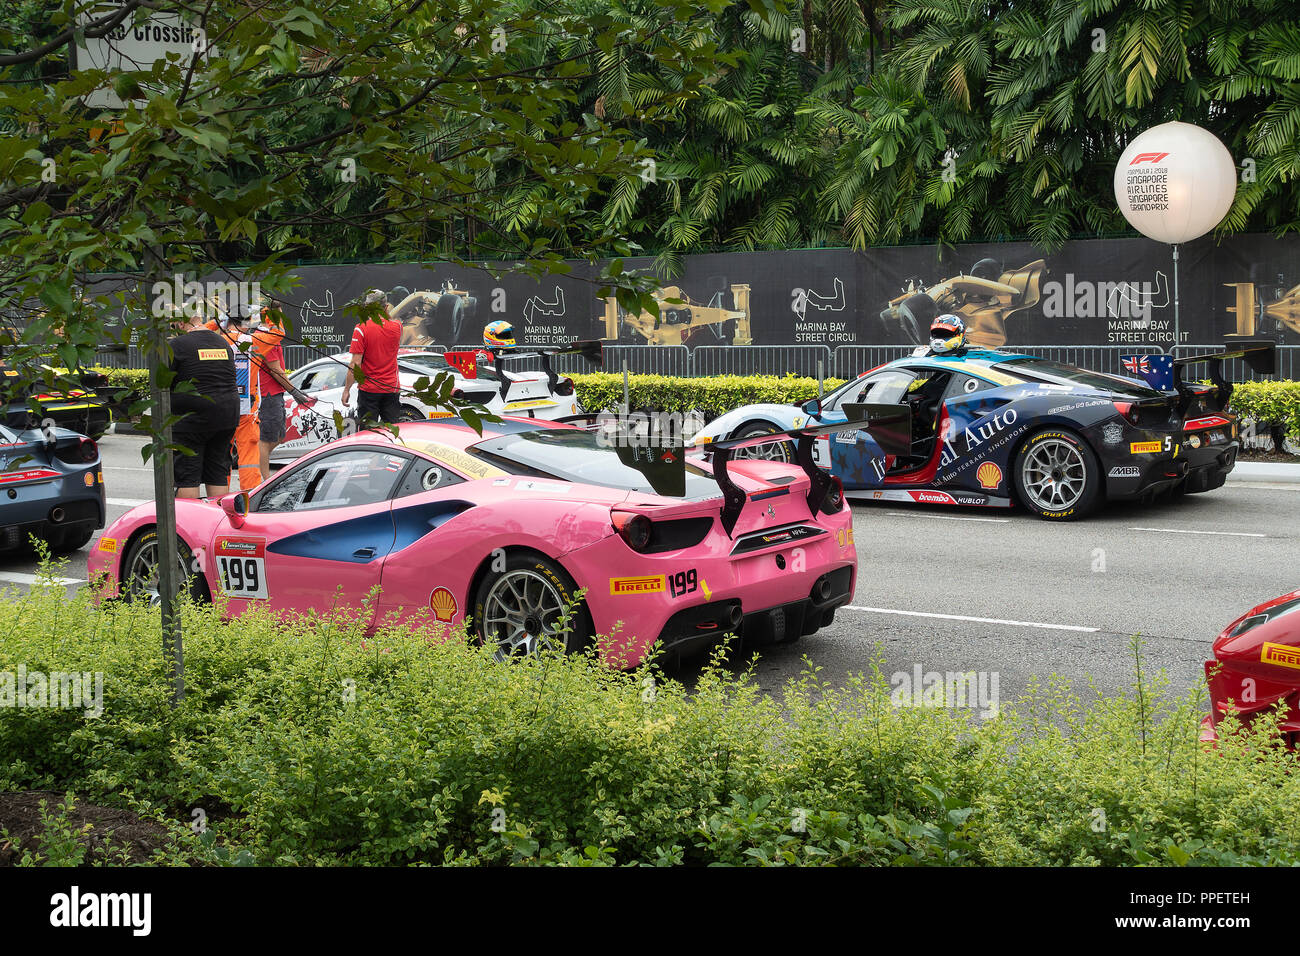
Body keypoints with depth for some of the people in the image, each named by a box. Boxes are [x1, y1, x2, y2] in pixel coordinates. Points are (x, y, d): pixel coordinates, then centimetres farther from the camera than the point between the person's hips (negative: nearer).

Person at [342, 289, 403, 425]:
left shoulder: (361, 329, -11)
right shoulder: (397, 327, -1)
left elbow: (355, 364, -13)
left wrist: (346, 389, -6)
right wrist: (386, 312, 21)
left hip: (369, 390, -3)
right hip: (391, 388, 3)